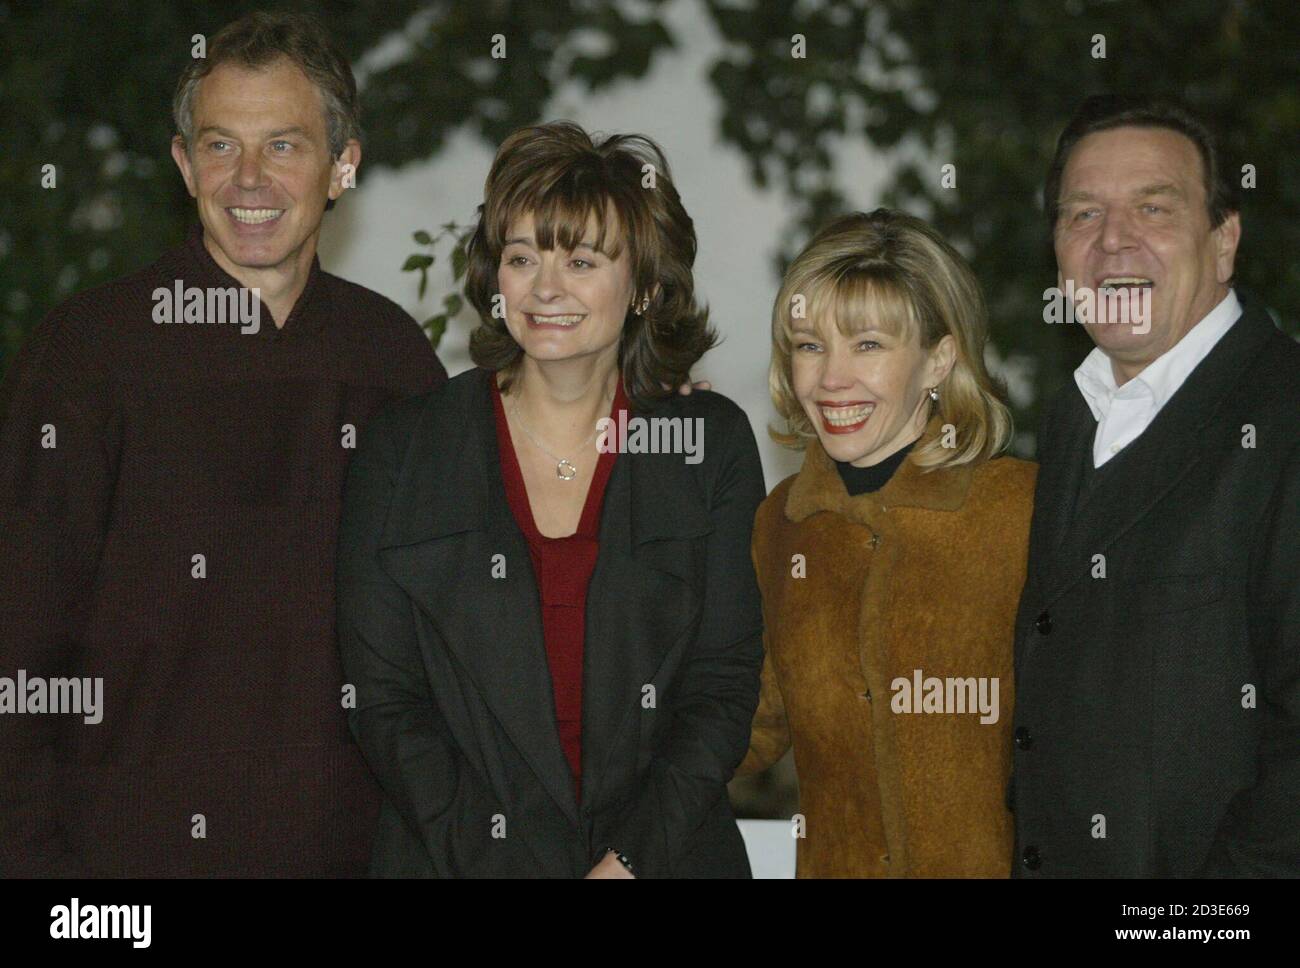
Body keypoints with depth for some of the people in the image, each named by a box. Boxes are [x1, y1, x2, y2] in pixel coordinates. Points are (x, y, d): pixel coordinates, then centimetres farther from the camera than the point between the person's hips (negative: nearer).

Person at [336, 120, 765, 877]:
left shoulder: (715, 445, 1)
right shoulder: (404, 448, 0)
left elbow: (725, 686, -2)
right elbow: (386, 698, -3)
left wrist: (631, 860, -13)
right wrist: (480, 855, -14)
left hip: (666, 852, 1)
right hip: (458, 856, 0)